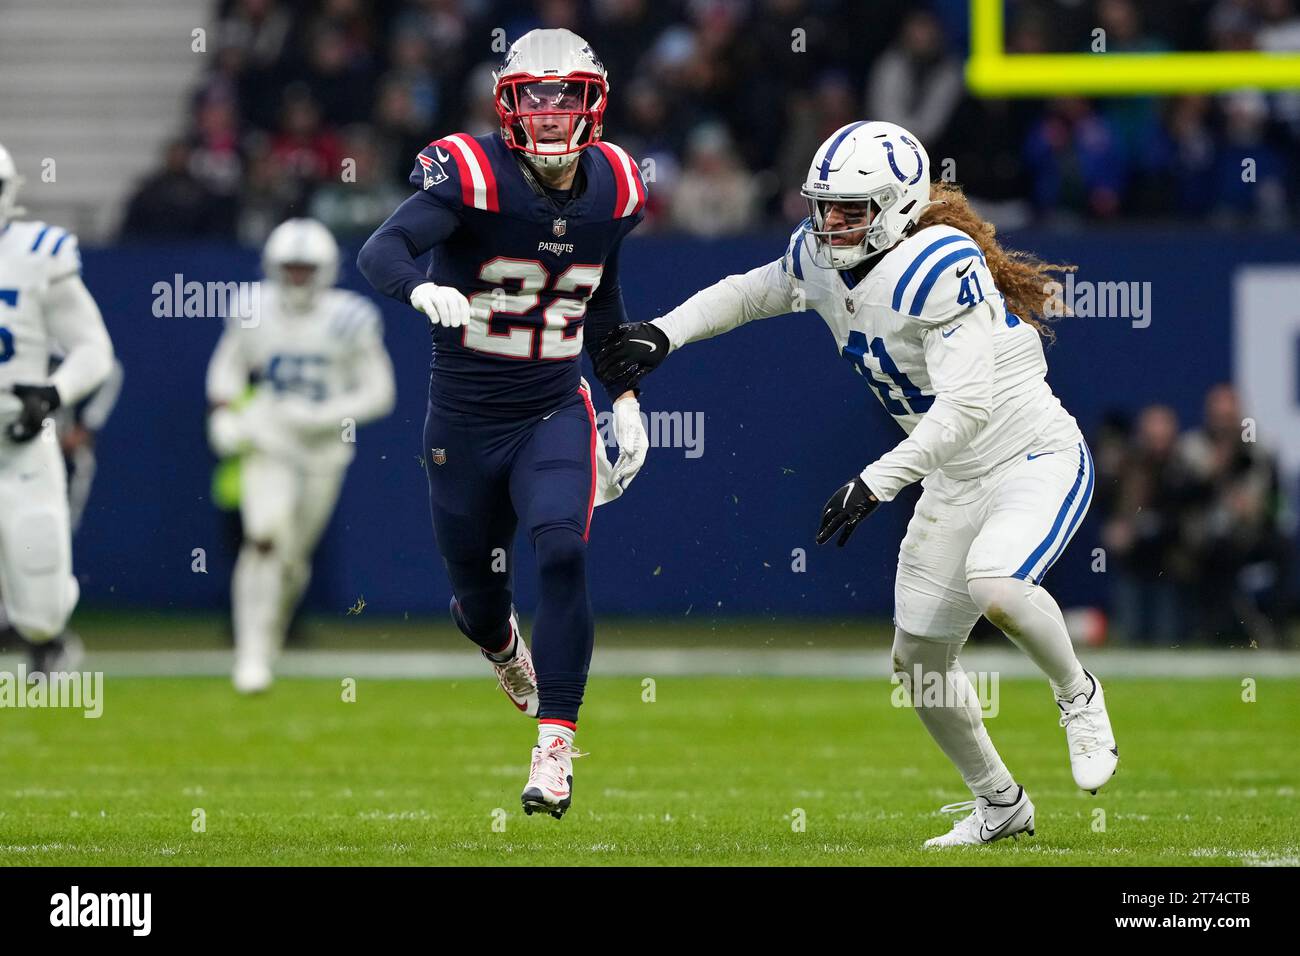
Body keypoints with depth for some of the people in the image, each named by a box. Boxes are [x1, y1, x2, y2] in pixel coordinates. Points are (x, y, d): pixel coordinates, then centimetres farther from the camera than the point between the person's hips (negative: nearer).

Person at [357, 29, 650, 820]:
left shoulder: (612, 187, -1)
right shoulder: (471, 175, -17)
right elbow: (381, 251, -32)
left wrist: (625, 397, 14)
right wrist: (424, 290, -54)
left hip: (554, 413, 1)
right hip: (465, 420, -1)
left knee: (561, 554, -24)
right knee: (477, 591, 12)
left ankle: (556, 750, -19)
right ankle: (502, 643, 52)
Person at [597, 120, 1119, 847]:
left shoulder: (939, 268, -27)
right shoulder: (822, 260, -3)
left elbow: (965, 408, -33)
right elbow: (751, 292, 19)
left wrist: (876, 484, -36)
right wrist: (665, 333, 5)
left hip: (1039, 463, -8)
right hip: (956, 482, 8)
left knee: (995, 584, -35)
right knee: (921, 659, 9)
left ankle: (1078, 696, -6)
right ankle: (1000, 805, 29)